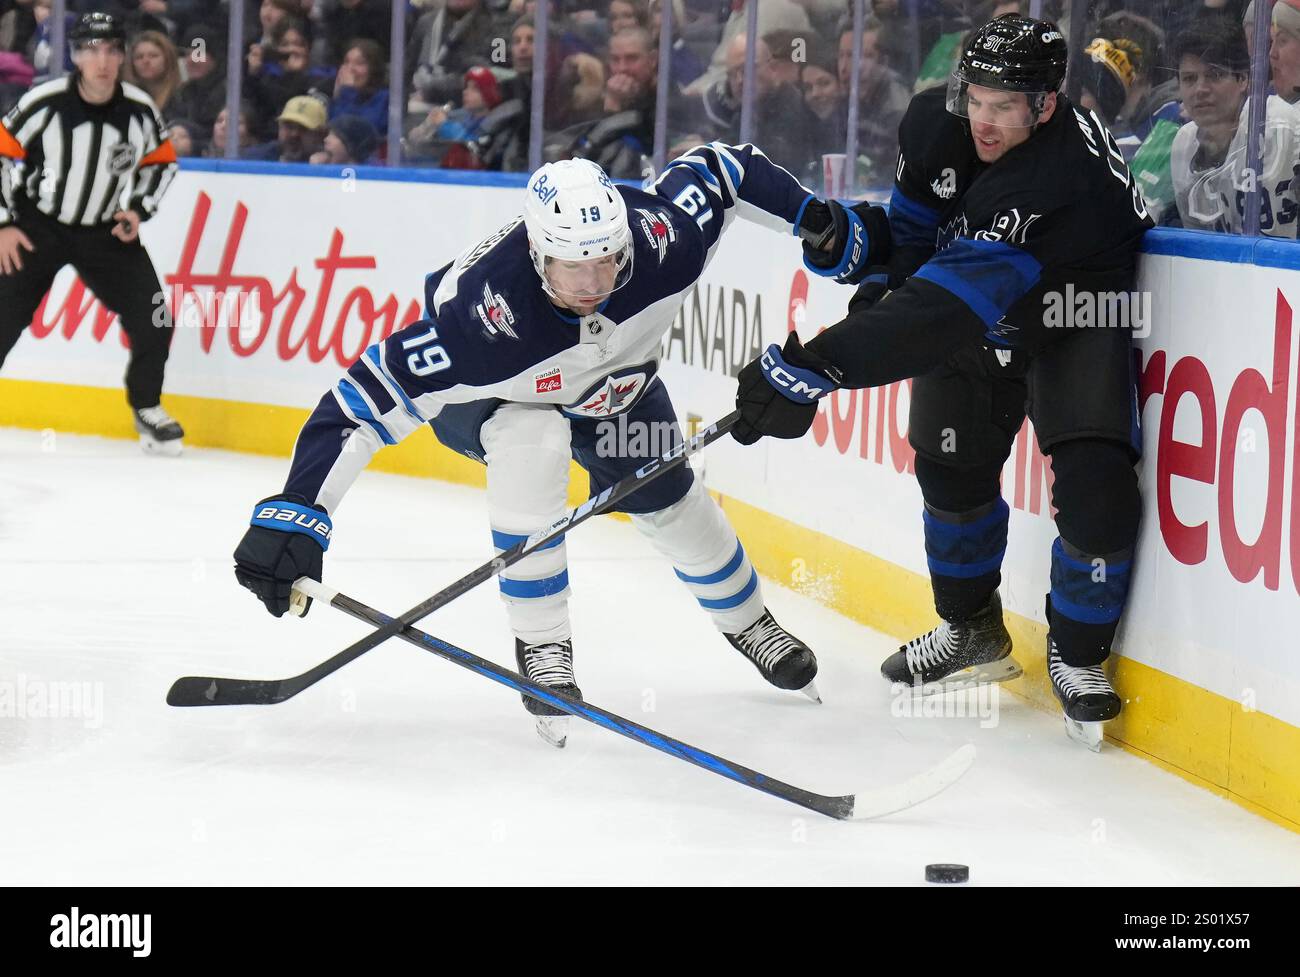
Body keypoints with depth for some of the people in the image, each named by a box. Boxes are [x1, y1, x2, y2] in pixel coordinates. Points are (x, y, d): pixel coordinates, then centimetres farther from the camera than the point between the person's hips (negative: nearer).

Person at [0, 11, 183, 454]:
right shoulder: (44, 103, -20)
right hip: (36, 227, -3)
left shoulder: (140, 110, -10)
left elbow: (161, 161, 10)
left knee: (153, 320, -6)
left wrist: (139, 209, -3)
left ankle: (147, 407, 17)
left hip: (107, 232, 3)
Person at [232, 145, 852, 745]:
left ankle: (748, 622, 41)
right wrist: (293, 515, -52)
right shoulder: (482, 313, -46)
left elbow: (719, 170, -15)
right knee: (530, 448, -33)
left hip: (617, 380, 4)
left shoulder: (661, 239, -36)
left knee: (671, 504, 9)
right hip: (487, 393, -4)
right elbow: (366, 401, -45)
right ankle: (542, 646, -16)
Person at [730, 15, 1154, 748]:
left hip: (1077, 312, -6)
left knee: (1097, 487, -19)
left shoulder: (1056, 177, -42)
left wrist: (821, 366, -57)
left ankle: (1077, 654, 3)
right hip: (979, 315, 6)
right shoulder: (939, 124, -19)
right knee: (953, 469, 5)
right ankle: (972, 631, 29)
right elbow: (915, 230, 2)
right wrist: (853, 239, -21)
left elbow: (945, 309, -51)